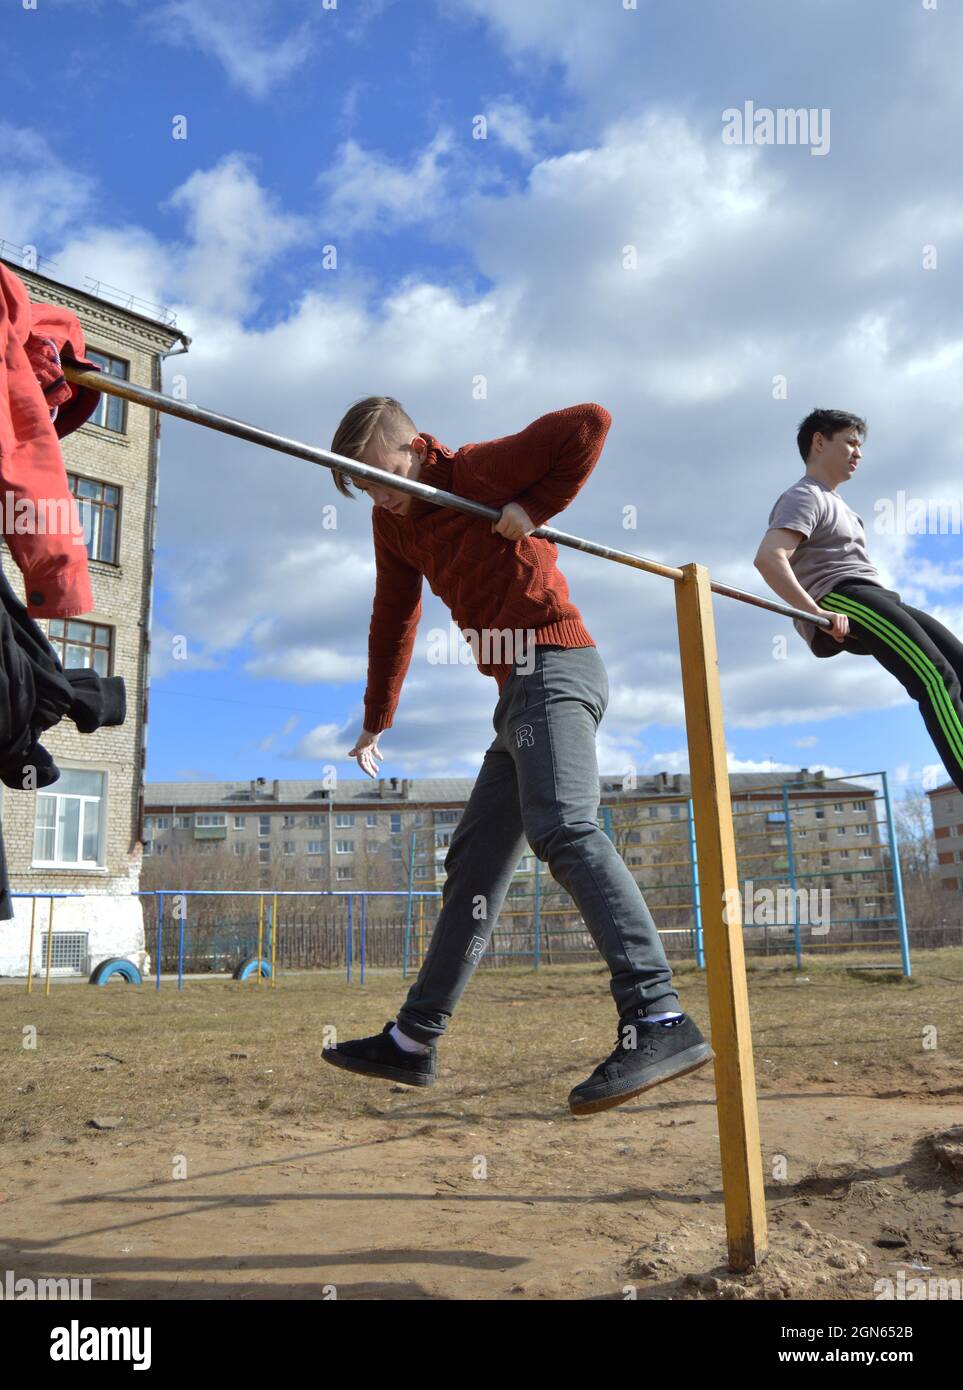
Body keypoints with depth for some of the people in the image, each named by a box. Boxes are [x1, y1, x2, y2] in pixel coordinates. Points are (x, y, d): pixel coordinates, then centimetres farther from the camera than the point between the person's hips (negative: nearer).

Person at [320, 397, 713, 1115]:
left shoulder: (478, 471, -5)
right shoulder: (394, 521, 18)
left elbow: (590, 423, -12)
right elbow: (394, 619, 25)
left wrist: (534, 509, -13)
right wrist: (375, 722, 28)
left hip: (555, 665, -9)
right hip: (521, 691, 9)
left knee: (563, 828, -29)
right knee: (474, 865, 10)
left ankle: (660, 1020, -36)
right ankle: (413, 1041, 20)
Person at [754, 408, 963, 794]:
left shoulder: (833, 502, 31)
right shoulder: (805, 497, -2)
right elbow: (768, 558, -19)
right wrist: (816, 612, -24)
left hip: (877, 598, 10)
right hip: (842, 598, -10)